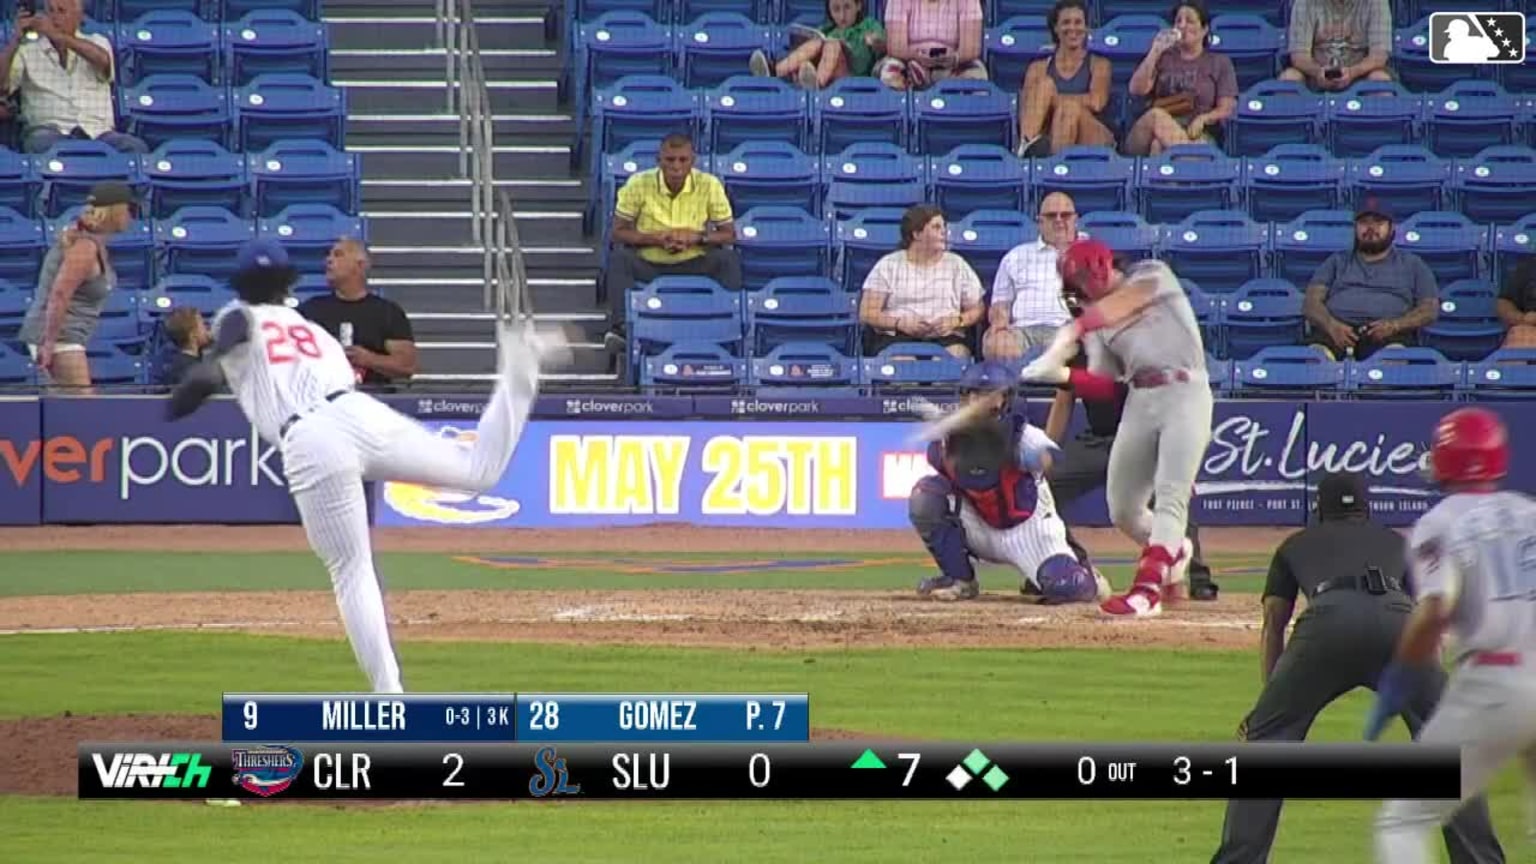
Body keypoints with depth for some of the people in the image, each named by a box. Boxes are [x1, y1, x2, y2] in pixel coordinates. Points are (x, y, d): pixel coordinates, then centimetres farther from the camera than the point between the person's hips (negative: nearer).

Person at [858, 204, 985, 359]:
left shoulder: (957, 265, 16)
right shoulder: (888, 266, 12)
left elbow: (977, 310, 13)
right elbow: (866, 314, 6)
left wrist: (956, 321, -9)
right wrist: (900, 323, -12)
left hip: (946, 338, 1)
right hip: (897, 338, -1)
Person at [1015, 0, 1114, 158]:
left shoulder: (1098, 64, 14)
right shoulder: (1039, 68, 18)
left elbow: (1096, 103, -5)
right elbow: (1025, 113, 5)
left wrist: (1054, 98, -6)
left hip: (1091, 139, -2)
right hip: (1048, 140, 2)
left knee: (1071, 107, -33)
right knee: (1046, 84, -22)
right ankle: (1029, 144, -48)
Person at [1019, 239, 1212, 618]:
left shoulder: (1153, 275, 4)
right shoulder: (1097, 325, 18)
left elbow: (1125, 303, -18)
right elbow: (1104, 386, 9)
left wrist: (1074, 330, -31)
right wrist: (1061, 374, -10)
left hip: (1185, 392, -7)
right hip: (1139, 400, 7)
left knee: (1170, 497, -18)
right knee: (1122, 511, 8)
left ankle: (1147, 590, -26)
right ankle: (1172, 551, 36)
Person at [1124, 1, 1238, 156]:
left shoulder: (1220, 62, 18)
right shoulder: (1163, 59, 23)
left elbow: (1226, 109, 8)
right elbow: (1137, 90, 7)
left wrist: (1203, 119, -14)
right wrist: (1154, 52, 1)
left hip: (1198, 135, -2)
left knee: (1159, 145, -39)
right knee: (1156, 115, -38)